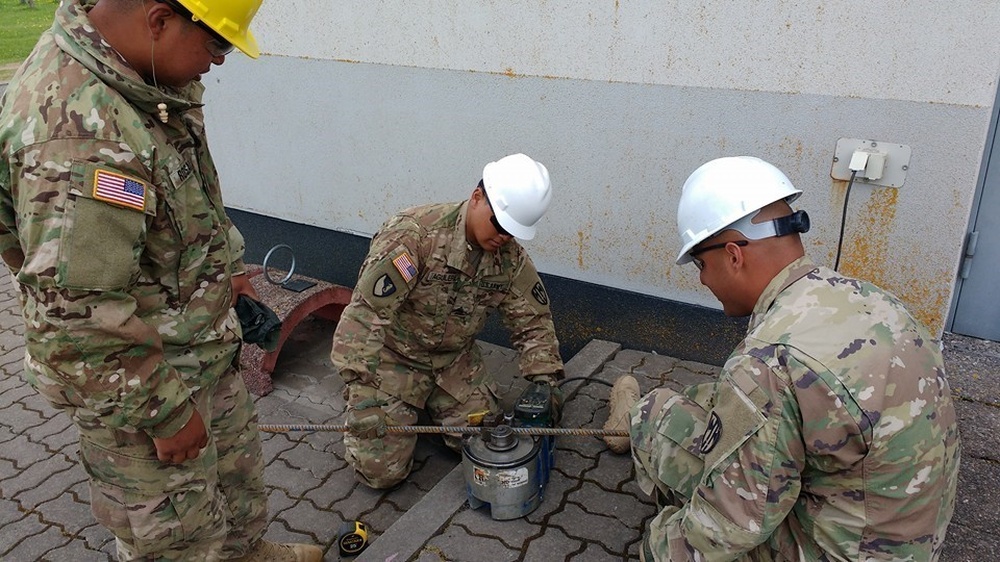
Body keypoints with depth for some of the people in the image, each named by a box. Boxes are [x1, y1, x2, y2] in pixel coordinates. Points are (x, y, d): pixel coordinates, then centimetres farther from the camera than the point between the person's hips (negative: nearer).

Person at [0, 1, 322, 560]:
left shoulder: (132, 70, -3)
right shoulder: (79, 136, -35)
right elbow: (80, 316, -31)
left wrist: (220, 270, 16)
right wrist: (165, 412, -20)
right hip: (137, 377, -9)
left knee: (237, 458, 30)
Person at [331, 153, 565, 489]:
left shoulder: (510, 258, -10)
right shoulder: (414, 232, -29)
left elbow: (532, 323, 0)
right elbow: (365, 314, -29)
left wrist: (545, 380, -13)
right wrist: (362, 389, -31)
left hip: (455, 360, 5)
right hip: (393, 356, -5)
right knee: (380, 472, -8)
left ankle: (431, 404, 25)